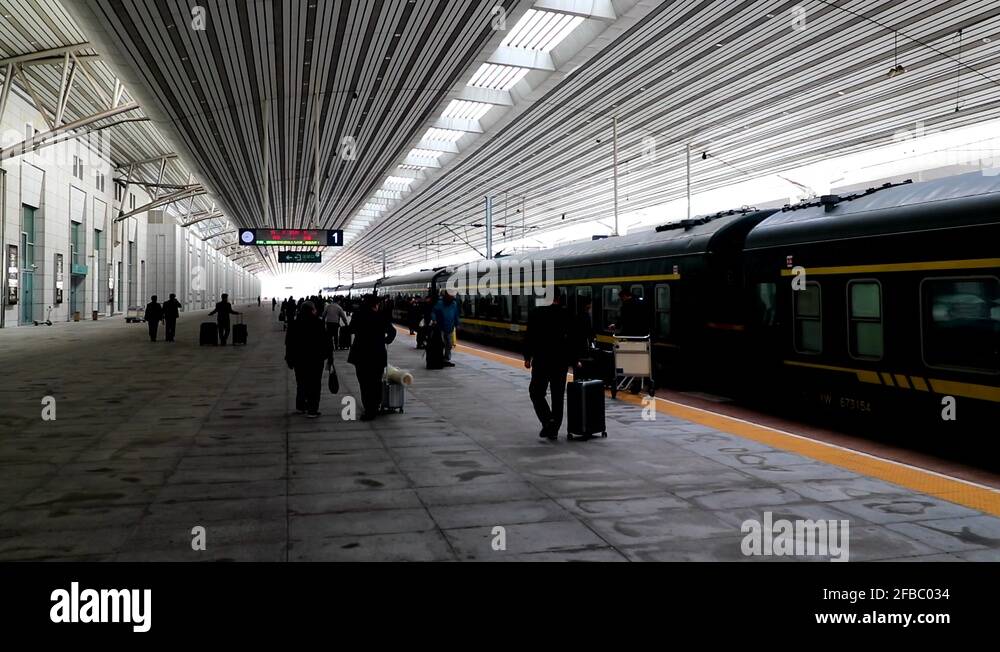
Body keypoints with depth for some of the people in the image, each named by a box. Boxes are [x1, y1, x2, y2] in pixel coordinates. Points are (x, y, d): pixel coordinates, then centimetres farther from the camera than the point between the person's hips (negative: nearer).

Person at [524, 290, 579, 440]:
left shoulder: (536, 313, -6)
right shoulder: (567, 315, -1)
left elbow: (529, 337, -7)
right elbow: (573, 339, 2)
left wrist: (527, 357, 3)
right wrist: (574, 361, 14)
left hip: (541, 360, -2)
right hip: (561, 361, 3)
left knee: (536, 393, 9)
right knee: (557, 397, 11)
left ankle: (548, 420, -11)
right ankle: (554, 430, 14)